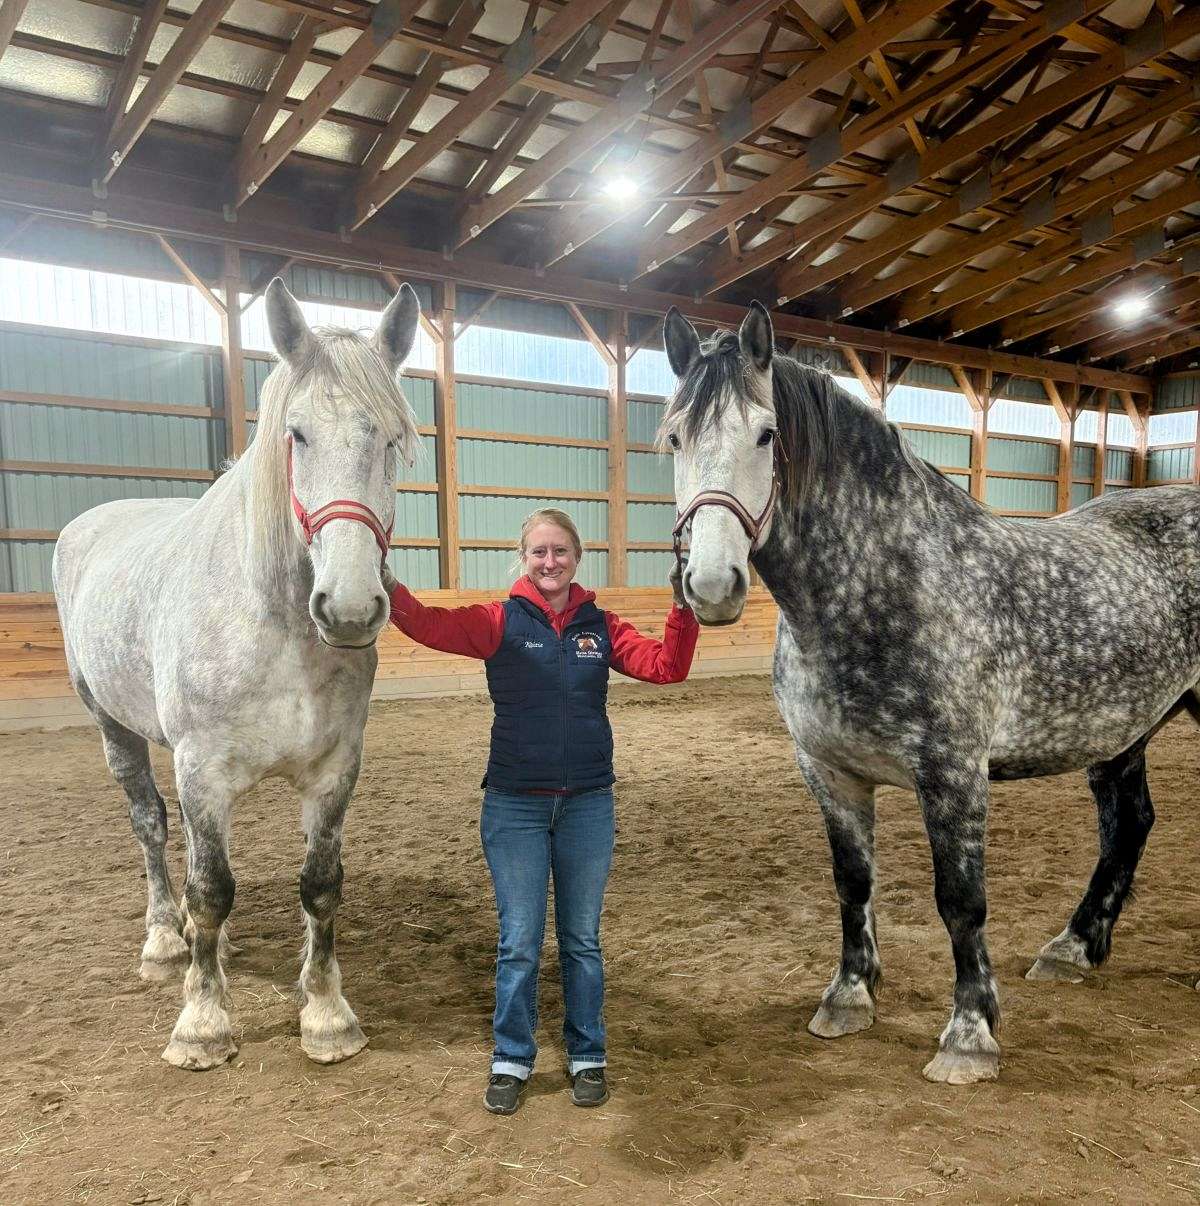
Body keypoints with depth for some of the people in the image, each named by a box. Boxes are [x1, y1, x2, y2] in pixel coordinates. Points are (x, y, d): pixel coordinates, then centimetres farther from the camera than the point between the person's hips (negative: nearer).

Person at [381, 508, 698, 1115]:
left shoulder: (601, 626, 2)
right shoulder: (500, 621, -5)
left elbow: (666, 666, -7)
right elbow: (433, 625, -21)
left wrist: (683, 609, -21)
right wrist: (389, 589, -38)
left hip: (588, 805, 2)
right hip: (514, 807, -1)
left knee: (582, 940, 15)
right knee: (518, 942, 8)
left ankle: (587, 1056, 31)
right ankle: (512, 1058, 28)